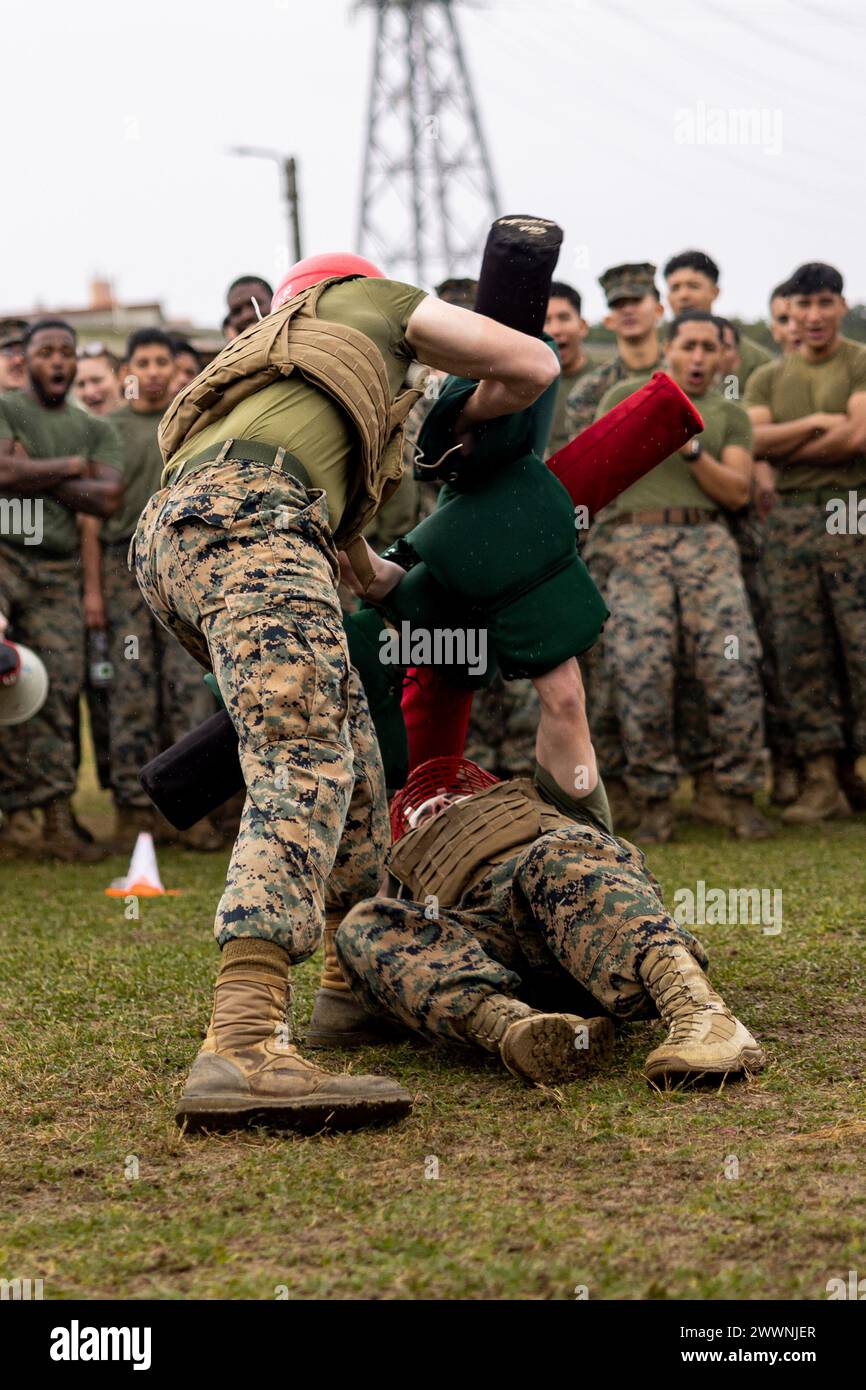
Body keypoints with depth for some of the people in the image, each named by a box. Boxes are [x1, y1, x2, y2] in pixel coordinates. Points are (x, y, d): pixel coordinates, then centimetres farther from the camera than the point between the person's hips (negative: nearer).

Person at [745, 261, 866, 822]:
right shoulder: (769, 379, 17)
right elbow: (754, 441, 1)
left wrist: (786, 448, -2)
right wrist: (816, 423, -9)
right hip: (791, 518, 4)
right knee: (802, 653, 1)